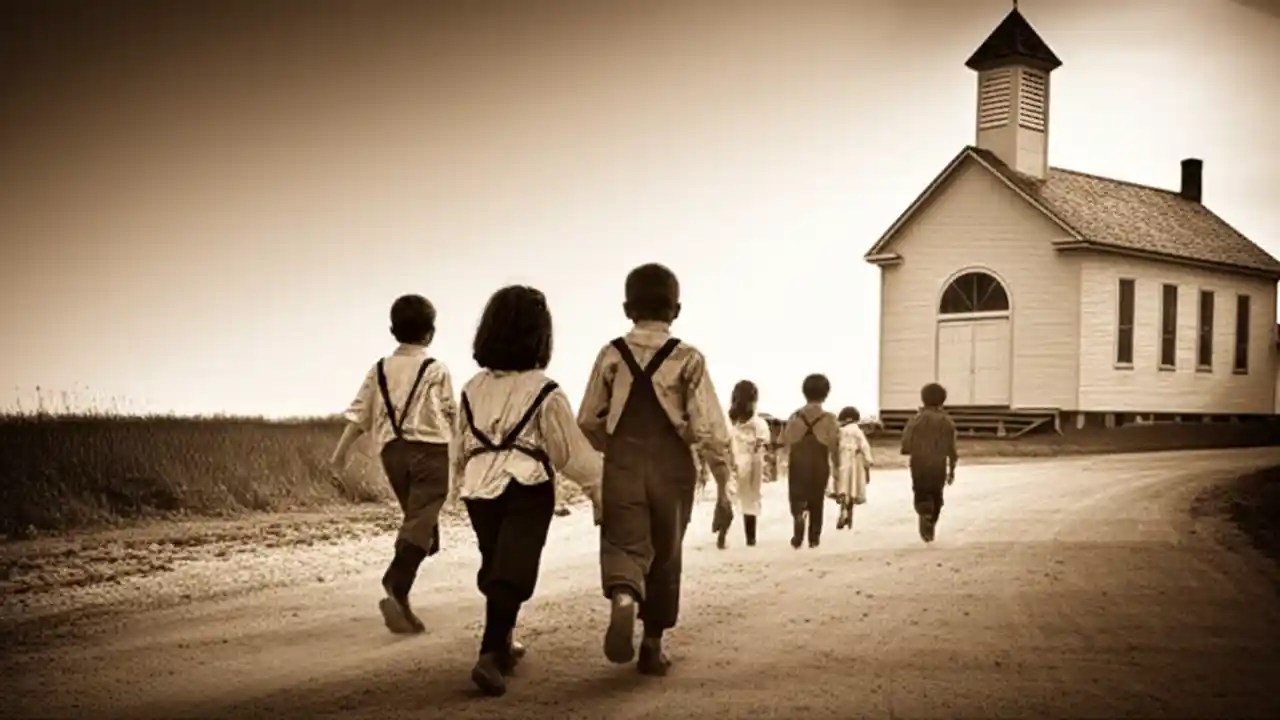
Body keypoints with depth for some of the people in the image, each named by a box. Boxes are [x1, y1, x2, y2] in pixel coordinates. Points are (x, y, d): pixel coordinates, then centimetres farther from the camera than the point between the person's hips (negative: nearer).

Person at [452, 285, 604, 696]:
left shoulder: (474, 388, 9)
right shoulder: (544, 391, -7)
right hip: (526, 489, -5)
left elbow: (460, 448, 16)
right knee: (512, 574, -7)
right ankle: (491, 654, -21)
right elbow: (572, 451, -5)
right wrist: (600, 489, 4)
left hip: (479, 487, 5)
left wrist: (463, 484, 30)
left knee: (495, 568, 20)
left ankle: (502, 646, 36)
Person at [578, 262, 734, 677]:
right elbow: (709, 427, -9)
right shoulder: (688, 359, -7)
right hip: (672, 468, 0)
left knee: (624, 545, 0)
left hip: (623, 467, 0)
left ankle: (622, 598, -35)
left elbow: (588, 421, 8)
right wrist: (723, 479, 1)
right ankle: (652, 647, 20)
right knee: (665, 555, 15)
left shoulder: (612, 355, 0)